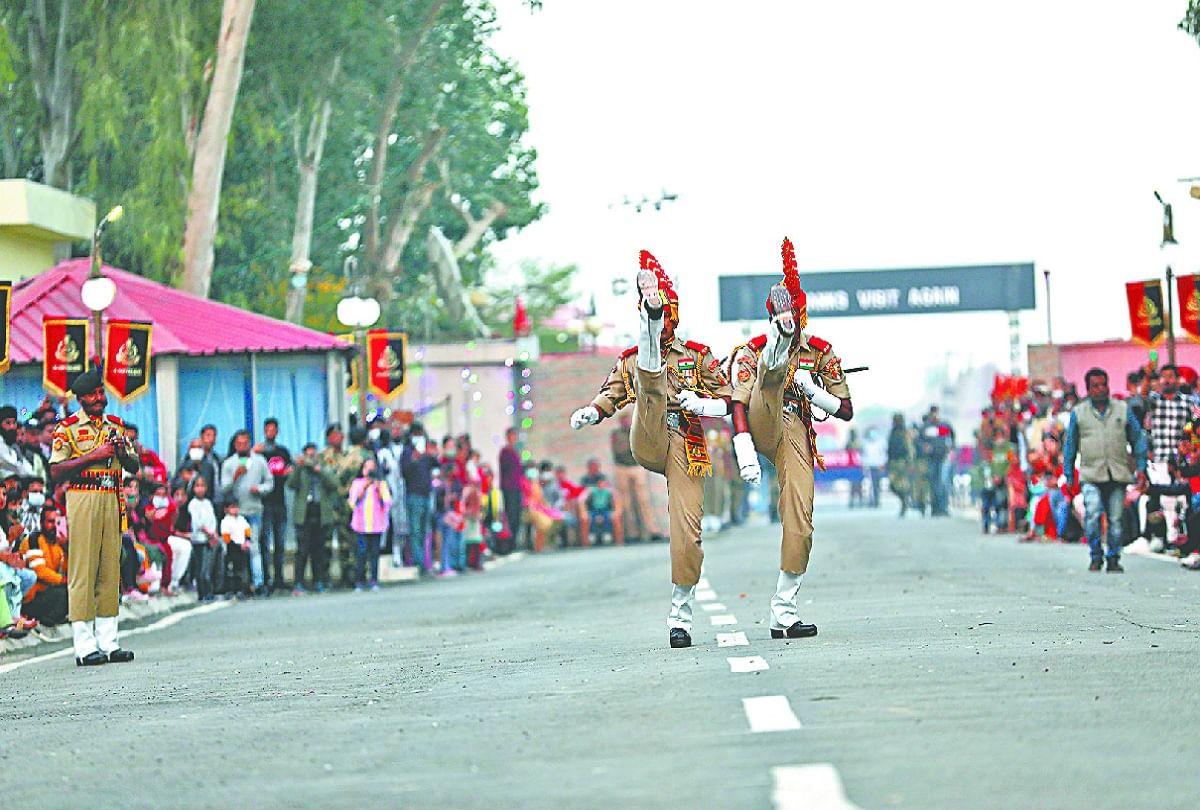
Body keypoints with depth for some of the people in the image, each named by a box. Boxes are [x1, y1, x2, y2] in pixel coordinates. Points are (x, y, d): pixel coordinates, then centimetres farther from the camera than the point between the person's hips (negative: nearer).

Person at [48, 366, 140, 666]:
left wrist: (123, 453, -5)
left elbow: (134, 467, 17)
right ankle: (85, 646, -7)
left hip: (112, 500, 6)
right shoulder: (67, 428, -1)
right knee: (83, 570, -7)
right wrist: (93, 455, -16)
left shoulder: (115, 426, 16)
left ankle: (108, 642, 10)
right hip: (82, 498, -6)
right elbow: (56, 471, -10)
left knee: (110, 570, 6)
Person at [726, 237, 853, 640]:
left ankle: (784, 611, -1)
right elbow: (739, 405, -6)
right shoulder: (752, 350, 7)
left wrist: (813, 390, -8)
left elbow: (846, 410, 12)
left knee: (800, 524, -9)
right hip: (764, 427, -2)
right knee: (771, 381, -32)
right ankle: (777, 357, -72)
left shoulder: (822, 353, 15)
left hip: (796, 435, 2)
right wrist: (744, 452, -23)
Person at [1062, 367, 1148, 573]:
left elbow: (1138, 439, 14)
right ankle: (1096, 556, -2)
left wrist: (1141, 468, 6)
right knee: (1092, 515, -17)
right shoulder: (1078, 413, 8)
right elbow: (1070, 446, 12)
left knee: (1115, 519, 2)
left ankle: (1114, 559, 14)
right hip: (1091, 475, -1)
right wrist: (1069, 477, 8)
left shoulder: (1122, 410, 10)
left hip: (1118, 476, 1)